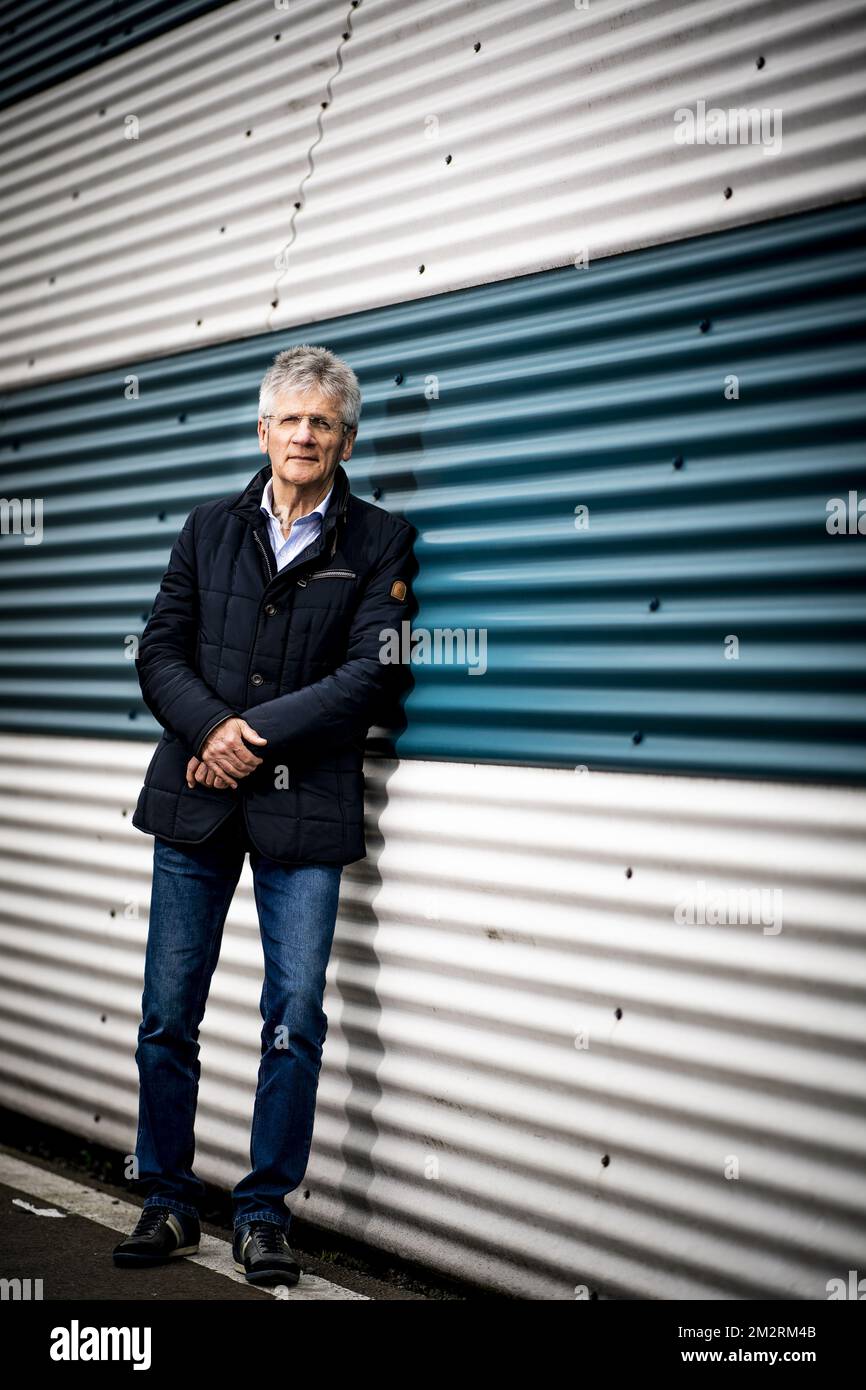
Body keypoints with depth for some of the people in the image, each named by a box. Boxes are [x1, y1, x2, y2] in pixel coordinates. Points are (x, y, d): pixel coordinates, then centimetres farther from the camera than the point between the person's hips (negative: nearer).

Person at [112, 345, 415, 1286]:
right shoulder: (209, 528, 12)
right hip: (196, 797, 2)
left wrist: (258, 735, -14)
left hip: (304, 812, -2)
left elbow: (372, 674, -7)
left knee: (295, 1022, 0)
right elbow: (160, 650, 6)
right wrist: (211, 729, -13)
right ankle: (168, 1203, 21)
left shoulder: (378, 543, 3)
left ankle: (264, 1214, 15)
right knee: (168, 1015, 6)